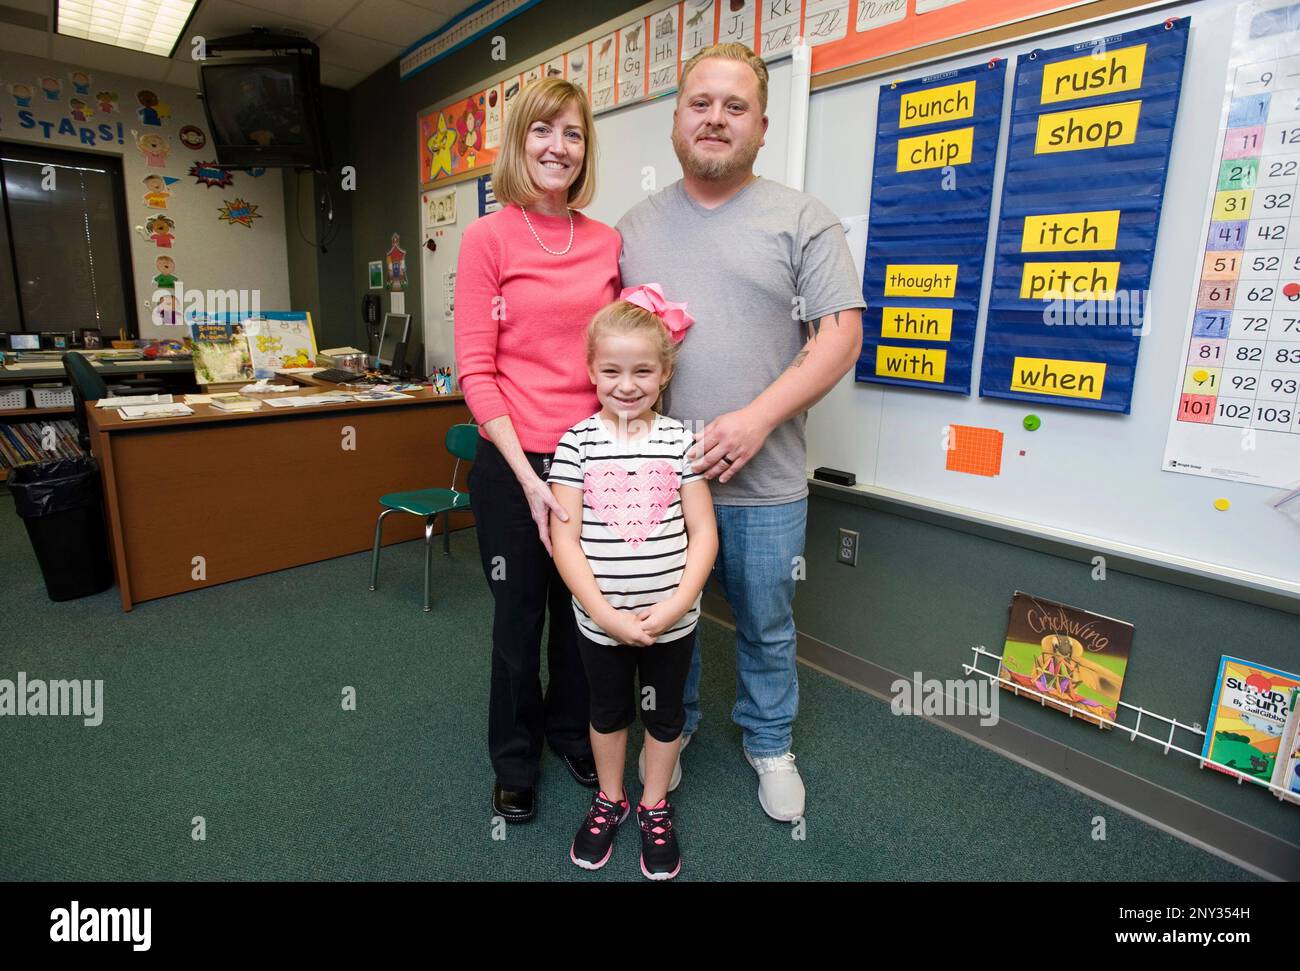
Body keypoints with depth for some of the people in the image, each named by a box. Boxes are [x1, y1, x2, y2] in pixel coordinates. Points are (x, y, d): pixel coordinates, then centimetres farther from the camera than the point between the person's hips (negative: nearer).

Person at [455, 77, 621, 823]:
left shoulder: (608, 243, 5)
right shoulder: (488, 237, -5)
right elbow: (475, 369, -9)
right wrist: (529, 477, -16)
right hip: (514, 460, -3)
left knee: (583, 607, 16)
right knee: (519, 614, 12)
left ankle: (571, 730, 42)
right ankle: (515, 759, 36)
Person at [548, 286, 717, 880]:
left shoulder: (679, 441, -7)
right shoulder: (577, 443, -9)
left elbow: (703, 533, -7)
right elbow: (564, 539, -11)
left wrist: (674, 606, -17)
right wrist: (605, 612, -18)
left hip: (671, 619, 1)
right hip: (599, 619, 0)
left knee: (664, 713, 19)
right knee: (608, 711, 21)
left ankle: (654, 809, 43)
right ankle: (609, 801, 46)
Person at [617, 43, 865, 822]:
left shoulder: (802, 221, -1)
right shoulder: (635, 227, 9)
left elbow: (841, 335, -7)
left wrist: (757, 418, -19)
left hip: (765, 482, -2)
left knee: (767, 627, 15)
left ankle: (771, 745, 40)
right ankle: (671, 730, 42)